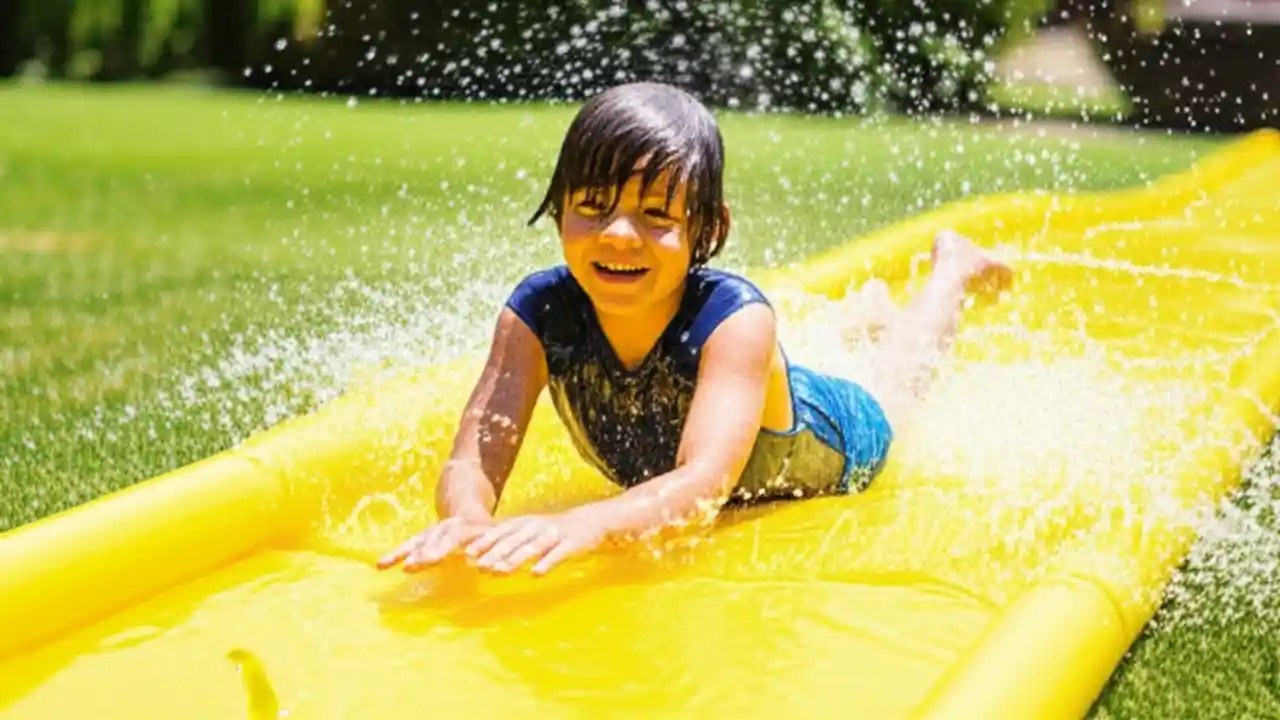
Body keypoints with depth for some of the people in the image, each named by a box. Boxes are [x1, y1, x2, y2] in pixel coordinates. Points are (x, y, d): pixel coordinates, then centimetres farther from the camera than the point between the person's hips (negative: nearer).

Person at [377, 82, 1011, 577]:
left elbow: (707, 479, -60)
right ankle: (867, 307, 68)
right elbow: (472, 462, -45)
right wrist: (467, 520, -70)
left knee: (894, 381, 32)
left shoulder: (735, 318, -48)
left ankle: (955, 265, 60)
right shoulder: (537, 315, -38)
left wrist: (585, 525, -80)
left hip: (833, 442, -3)